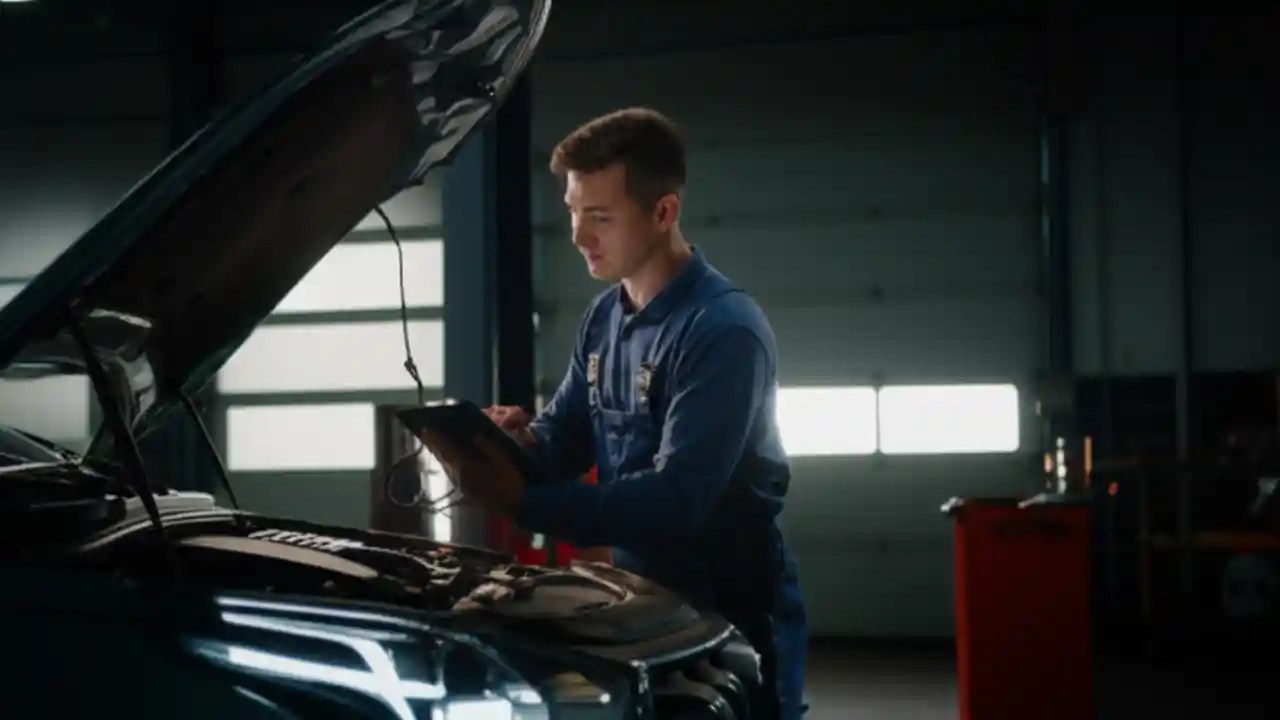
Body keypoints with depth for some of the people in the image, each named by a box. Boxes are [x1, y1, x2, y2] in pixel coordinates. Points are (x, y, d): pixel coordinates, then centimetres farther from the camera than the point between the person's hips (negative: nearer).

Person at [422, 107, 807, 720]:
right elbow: (566, 435, 12)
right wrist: (519, 441, -13)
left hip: (731, 619, -7)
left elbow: (676, 499, -29)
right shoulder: (605, 317, 6)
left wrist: (520, 500, -34)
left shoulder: (724, 331, -22)